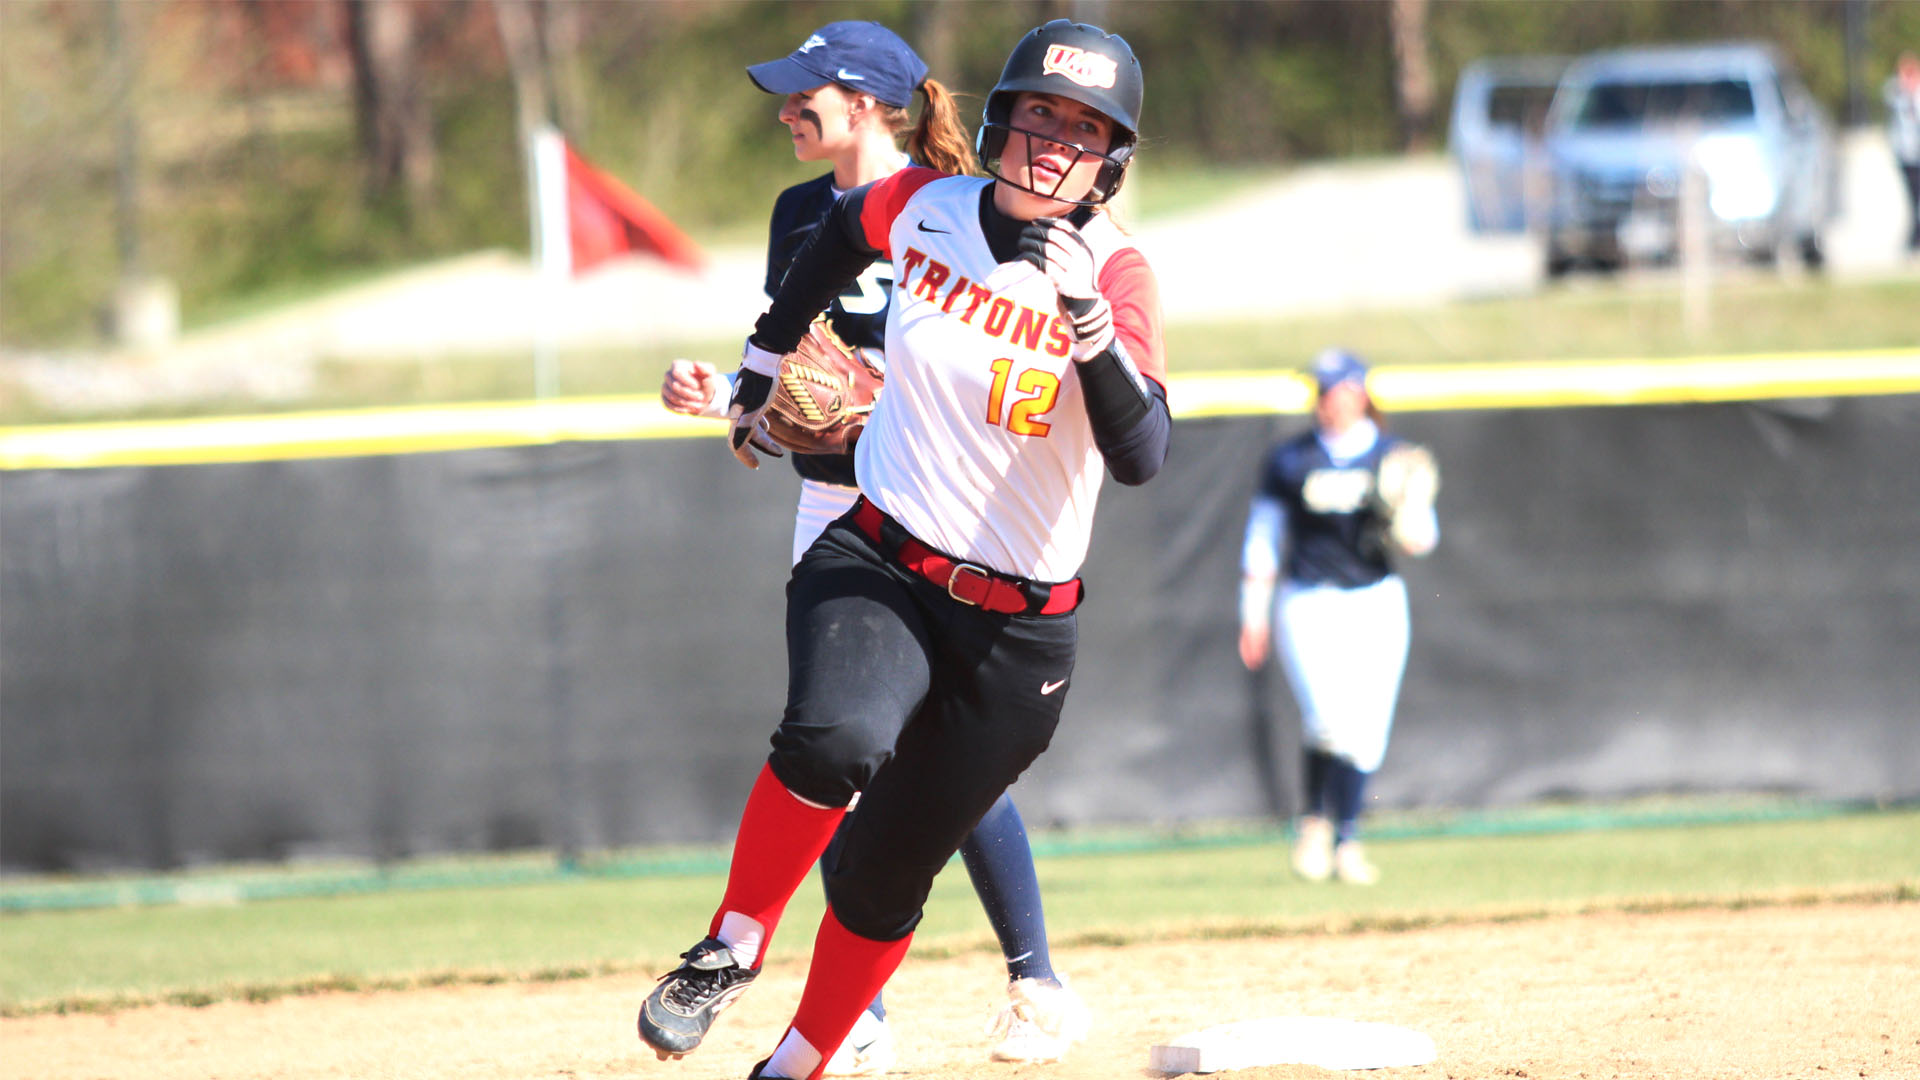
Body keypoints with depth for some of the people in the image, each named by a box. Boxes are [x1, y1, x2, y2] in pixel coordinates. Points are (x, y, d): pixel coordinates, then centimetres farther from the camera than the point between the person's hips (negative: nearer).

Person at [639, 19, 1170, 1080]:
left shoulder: (1115, 274, -12)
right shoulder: (921, 207, -4)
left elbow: (1139, 456, -26)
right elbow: (840, 233, 21)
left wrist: (1084, 313, -38)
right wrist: (759, 370, 25)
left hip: (1019, 629, 0)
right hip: (877, 568, 0)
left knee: (884, 876, 5)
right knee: (835, 742, -33)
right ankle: (735, 943, -10)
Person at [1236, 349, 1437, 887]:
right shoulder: (1289, 462, 4)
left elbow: (1421, 540, 0)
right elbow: (1263, 540, 9)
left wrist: (1403, 517, -23)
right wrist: (1254, 614, 3)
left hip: (1376, 605, 2)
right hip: (1309, 604, -2)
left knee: (1365, 730, 0)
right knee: (1332, 717, -20)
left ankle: (1348, 841, 14)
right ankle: (1314, 819, 3)